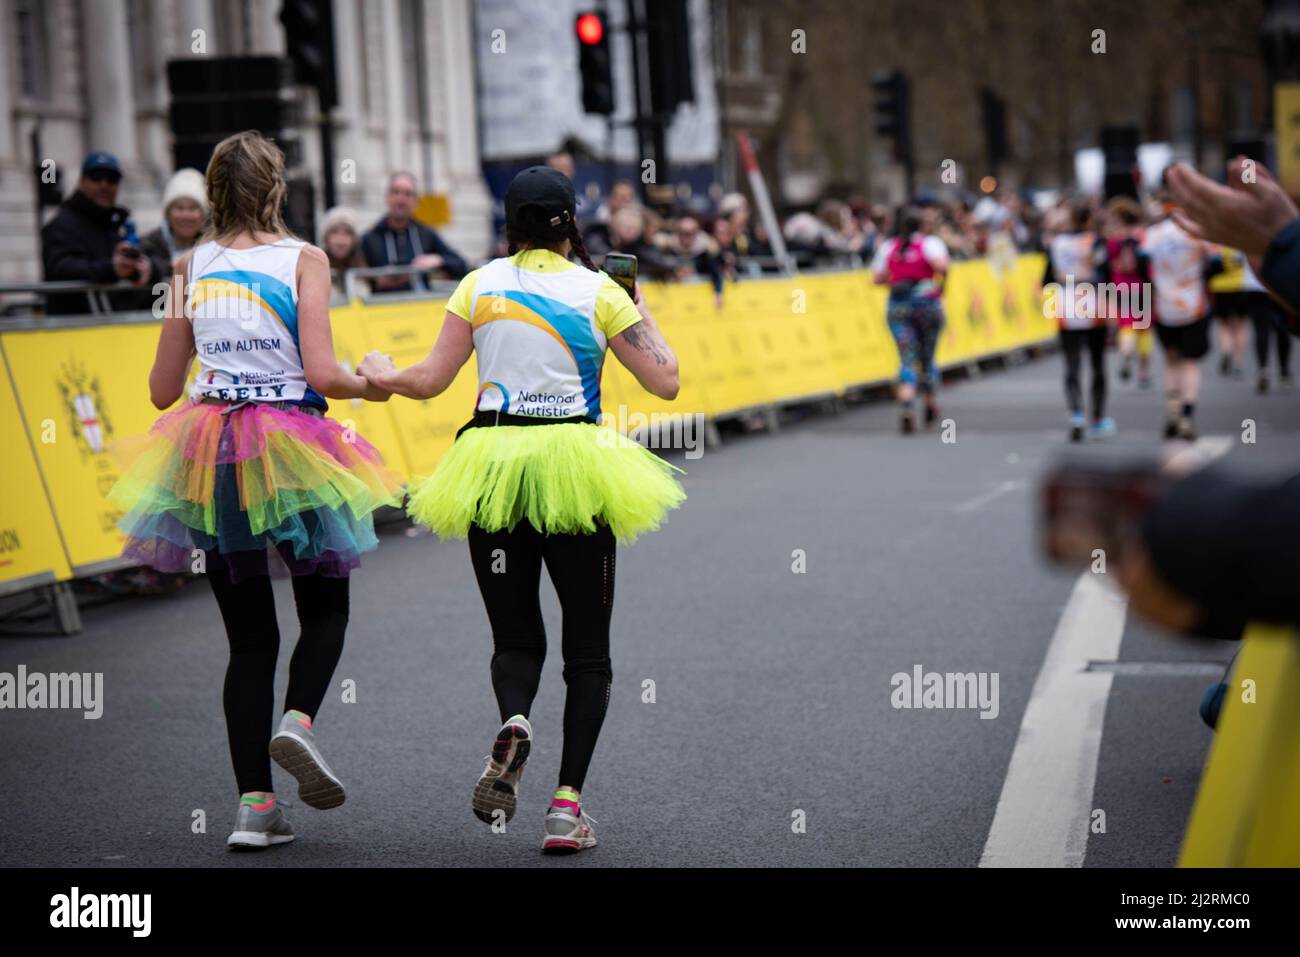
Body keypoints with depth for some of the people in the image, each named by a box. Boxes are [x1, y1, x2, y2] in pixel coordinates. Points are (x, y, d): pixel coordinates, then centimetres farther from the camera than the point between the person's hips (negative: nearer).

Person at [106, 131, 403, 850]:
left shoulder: (190, 268, 6)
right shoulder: (303, 259, -4)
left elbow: (162, 390, 9)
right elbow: (321, 373, -13)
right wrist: (373, 385, 6)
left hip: (207, 458, 3)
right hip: (292, 451, -3)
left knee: (248, 635, 9)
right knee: (325, 608, 16)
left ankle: (254, 804, 4)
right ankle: (298, 719, -13)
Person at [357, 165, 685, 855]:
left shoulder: (480, 284, 4)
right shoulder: (599, 292, 0)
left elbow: (431, 381, 2)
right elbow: (665, 381, -1)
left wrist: (381, 375, 23)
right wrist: (642, 311, 15)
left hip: (492, 467, 2)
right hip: (576, 470, -1)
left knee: (515, 635, 14)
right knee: (587, 649, 8)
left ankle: (513, 722, -20)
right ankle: (567, 804, -2)